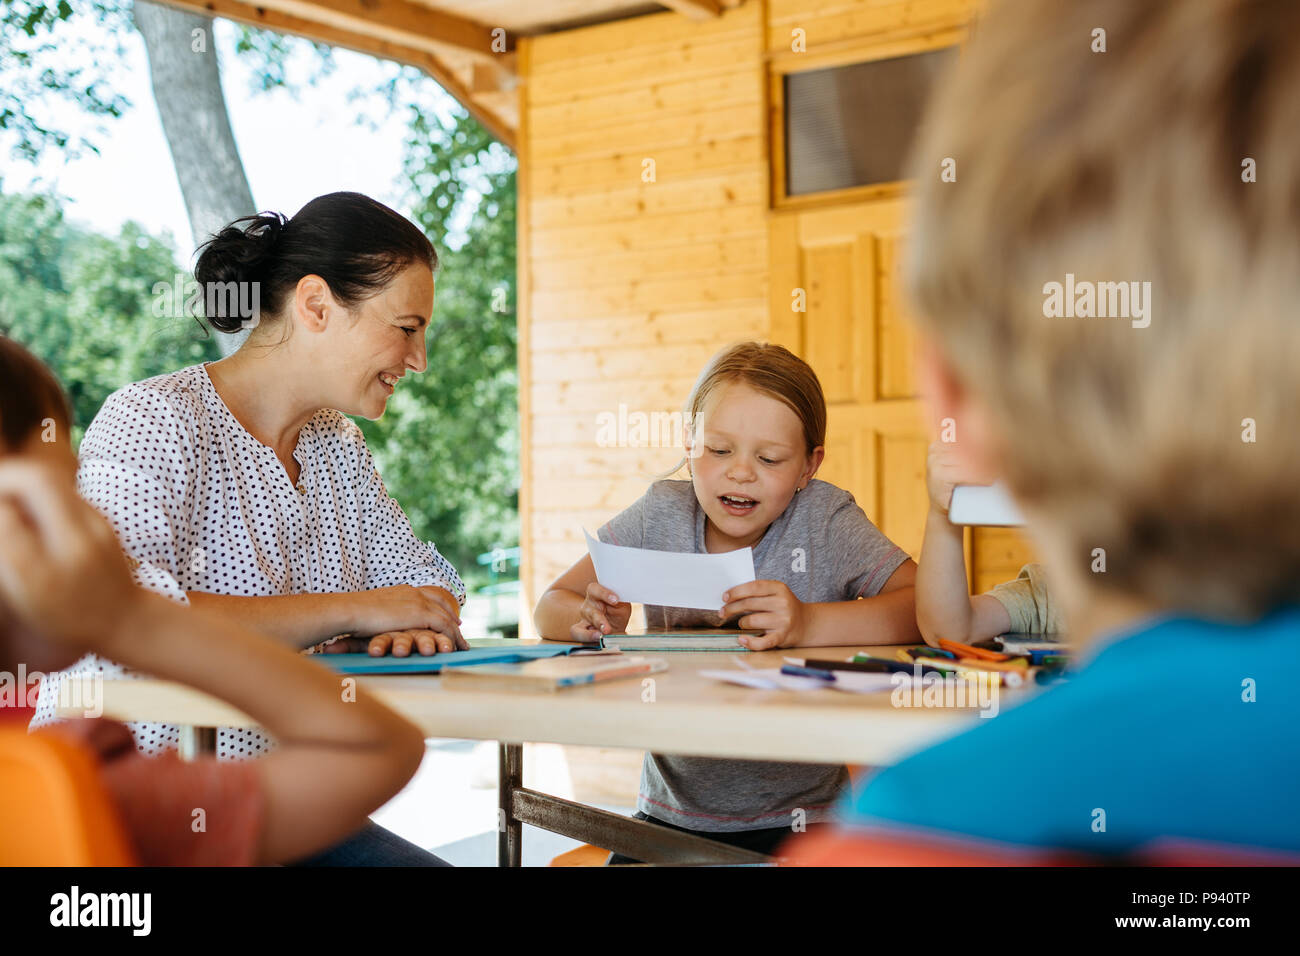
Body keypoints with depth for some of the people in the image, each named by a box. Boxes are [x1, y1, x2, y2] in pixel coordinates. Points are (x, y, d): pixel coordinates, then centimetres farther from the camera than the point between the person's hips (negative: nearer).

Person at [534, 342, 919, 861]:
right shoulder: (661, 515, -1)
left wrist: (808, 624, -33)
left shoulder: (825, 519, -7)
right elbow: (550, 608, 3)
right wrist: (594, 619, -21)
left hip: (796, 821, -2)